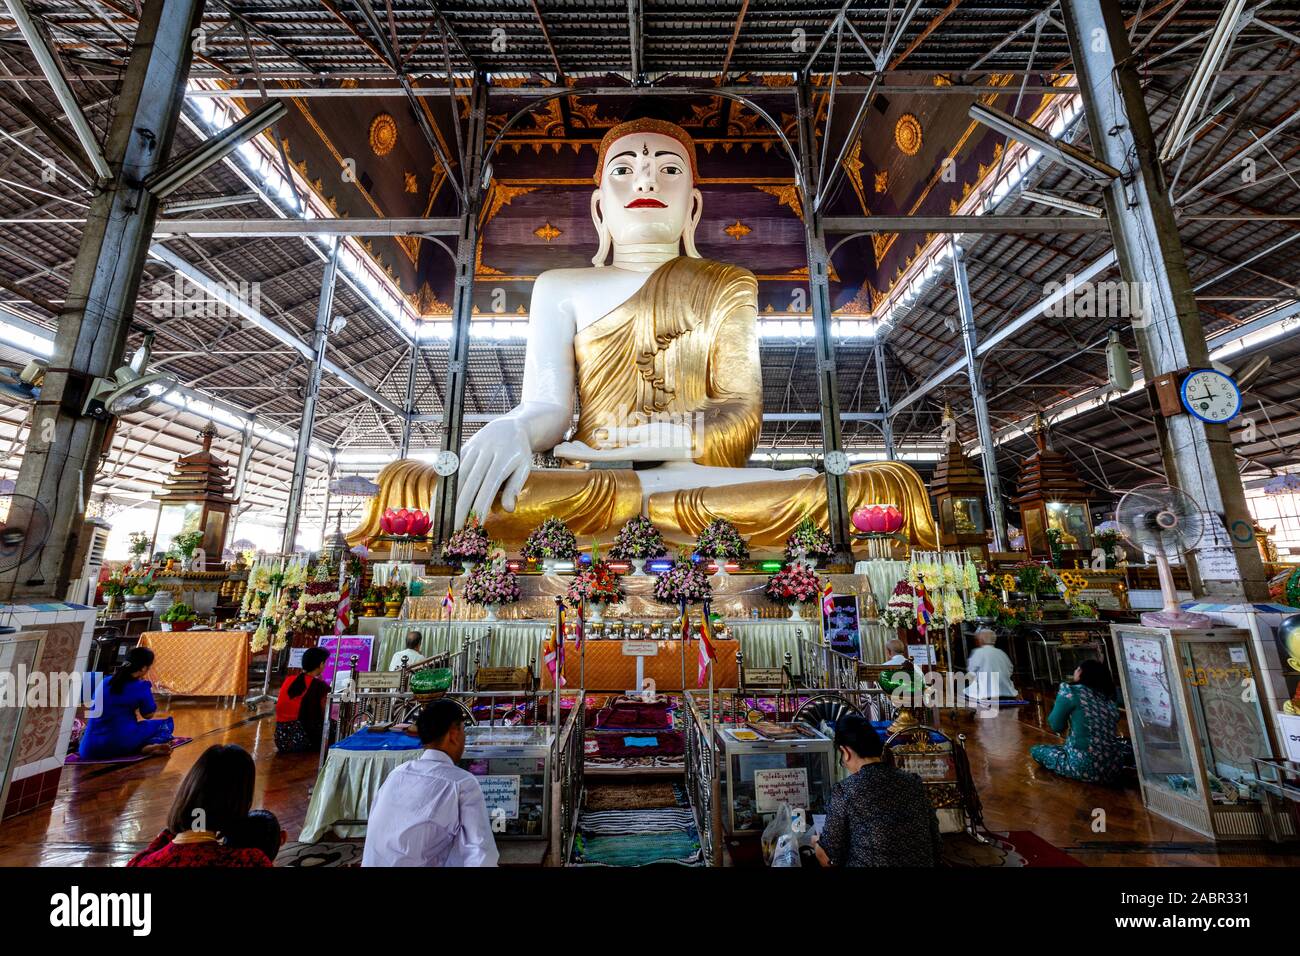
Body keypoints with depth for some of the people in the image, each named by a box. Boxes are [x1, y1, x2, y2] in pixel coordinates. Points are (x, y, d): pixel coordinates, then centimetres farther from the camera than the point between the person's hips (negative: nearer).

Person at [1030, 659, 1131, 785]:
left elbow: (1056, 726, -3)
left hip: (1085, 767, -6)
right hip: (1114, 768, 6)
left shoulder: (1070, 692, -10)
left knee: (1036, 750, 16)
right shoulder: (1109, 695, 5)